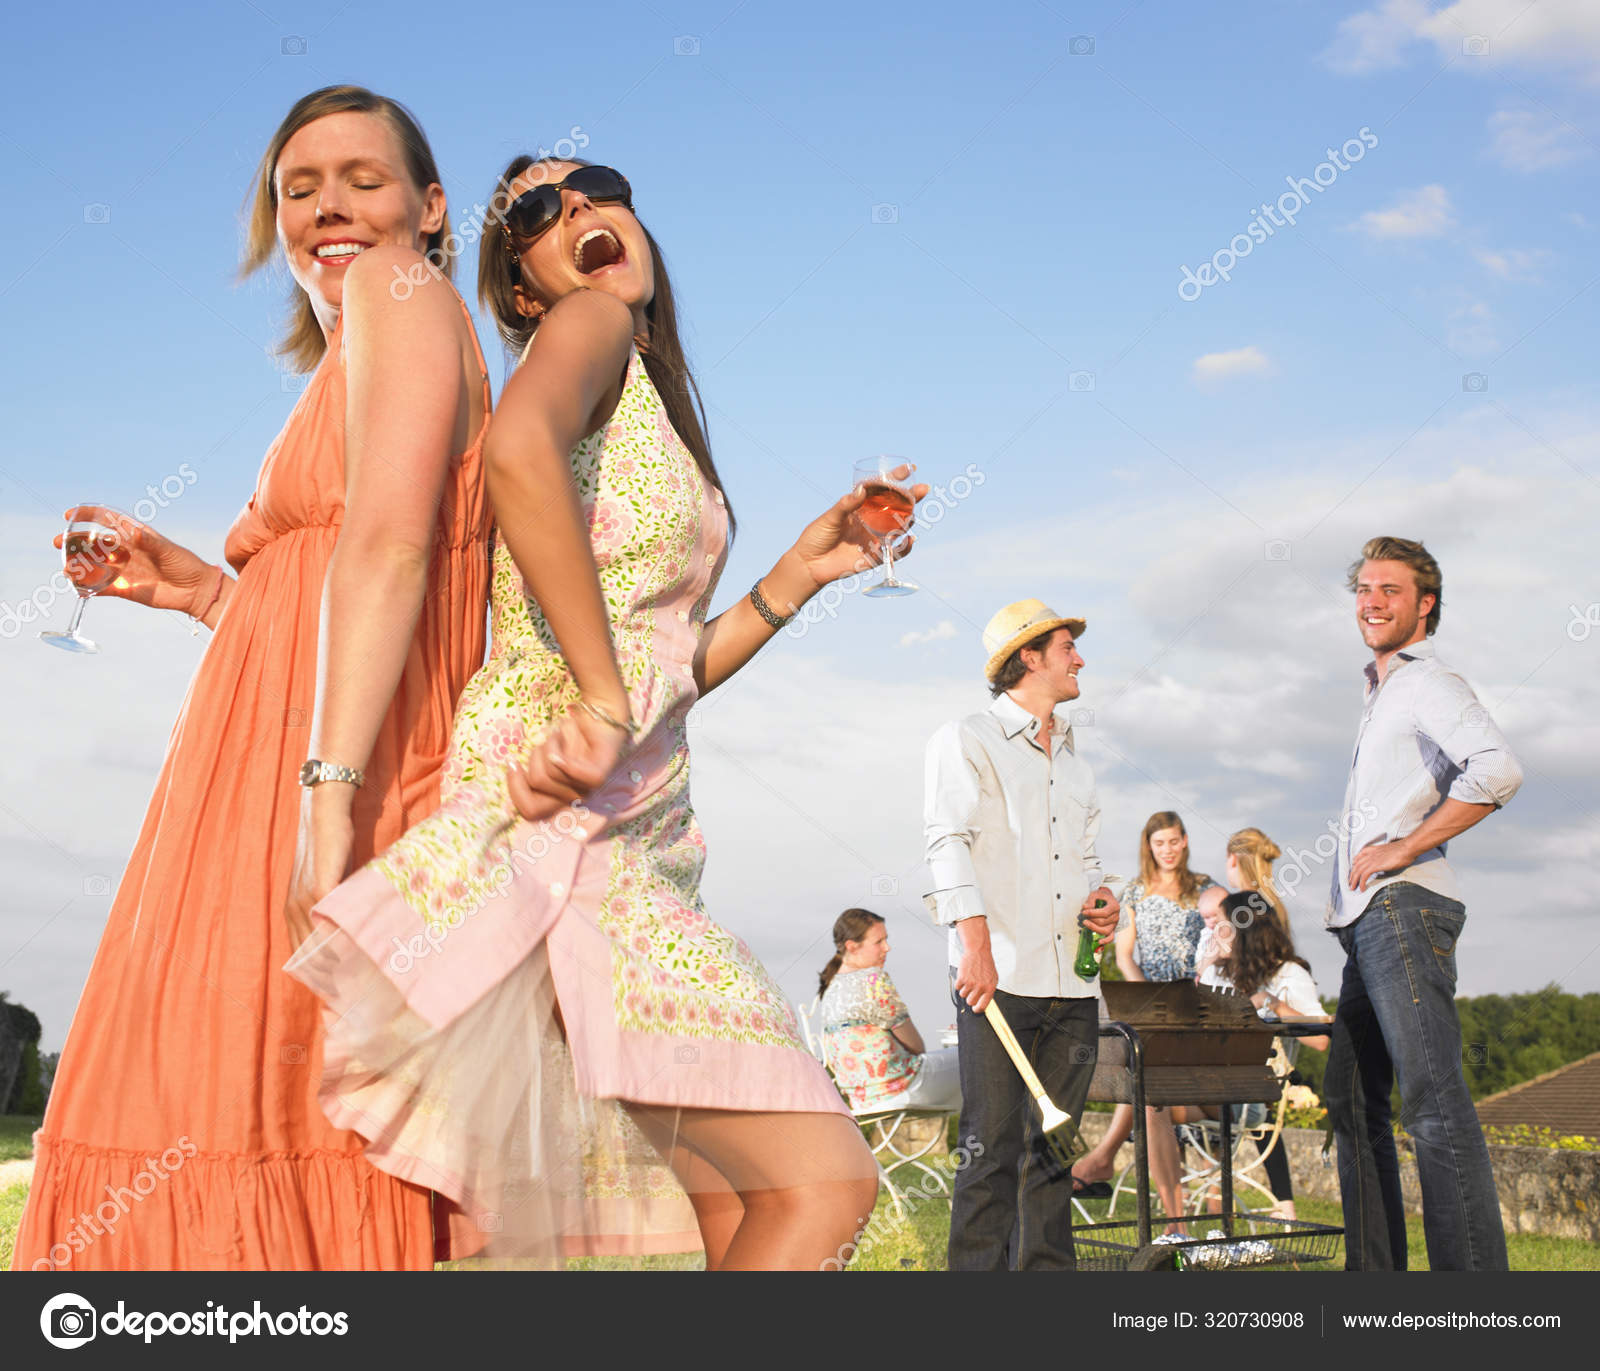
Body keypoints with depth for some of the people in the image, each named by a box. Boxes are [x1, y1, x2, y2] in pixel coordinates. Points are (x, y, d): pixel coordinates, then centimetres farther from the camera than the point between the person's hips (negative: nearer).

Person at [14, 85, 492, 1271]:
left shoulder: (399, 290, 1)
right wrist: (206, 593, 18)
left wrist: (327, 791, -25)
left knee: (260, 1123, -13)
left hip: (335, 773, -9)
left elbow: (389, 543, -17)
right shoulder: (350, 379, 28)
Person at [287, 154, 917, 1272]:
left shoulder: (646, 407, 25)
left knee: (737, 1212, 9)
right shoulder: (590, 323, 1)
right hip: (563, 834, -9)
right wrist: (605, 703, -23)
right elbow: (520, 445, -25)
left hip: (636, 840, 9)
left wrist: (800, 574, 16)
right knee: (823, 1181, -12)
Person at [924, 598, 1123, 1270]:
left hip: (1071, 983, 7)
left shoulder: (1073, 760, 24)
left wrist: (1101, 896, 7)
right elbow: (949, 843, -8)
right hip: (998, 976, -6)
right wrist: (976, 941, -20)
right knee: (994, 1147, -8)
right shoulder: (965, 740, 3)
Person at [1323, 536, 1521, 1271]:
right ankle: (1374, 1271, 19)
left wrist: (1403, 850, -18)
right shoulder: (1379, 695, 24)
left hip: (1406, 907, -10)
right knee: (1351, 1098, 12)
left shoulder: (1429, 683, -5)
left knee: (1432, 1099, -14)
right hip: (1368, 921, 10)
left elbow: (1498, 770, -24)